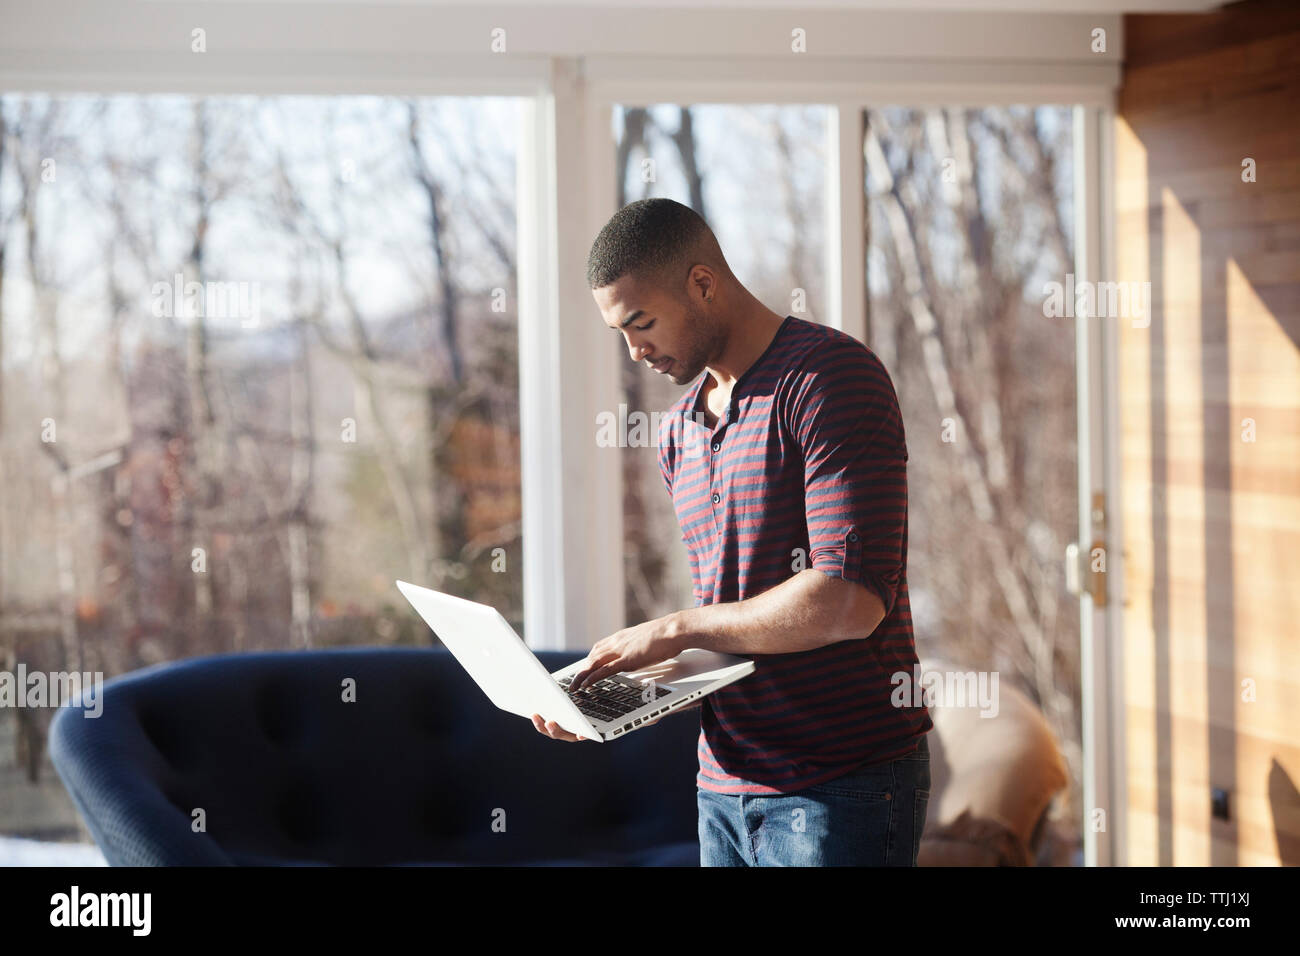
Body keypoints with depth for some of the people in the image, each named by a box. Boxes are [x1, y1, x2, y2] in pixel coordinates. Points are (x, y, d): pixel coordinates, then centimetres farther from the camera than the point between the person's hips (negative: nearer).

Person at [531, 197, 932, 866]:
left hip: (844, 785, -7)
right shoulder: (679, 432, 15)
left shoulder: (829, 375, -11)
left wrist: (676, 630, -12)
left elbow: (850, 601, -20)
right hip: (724, 784, 7)